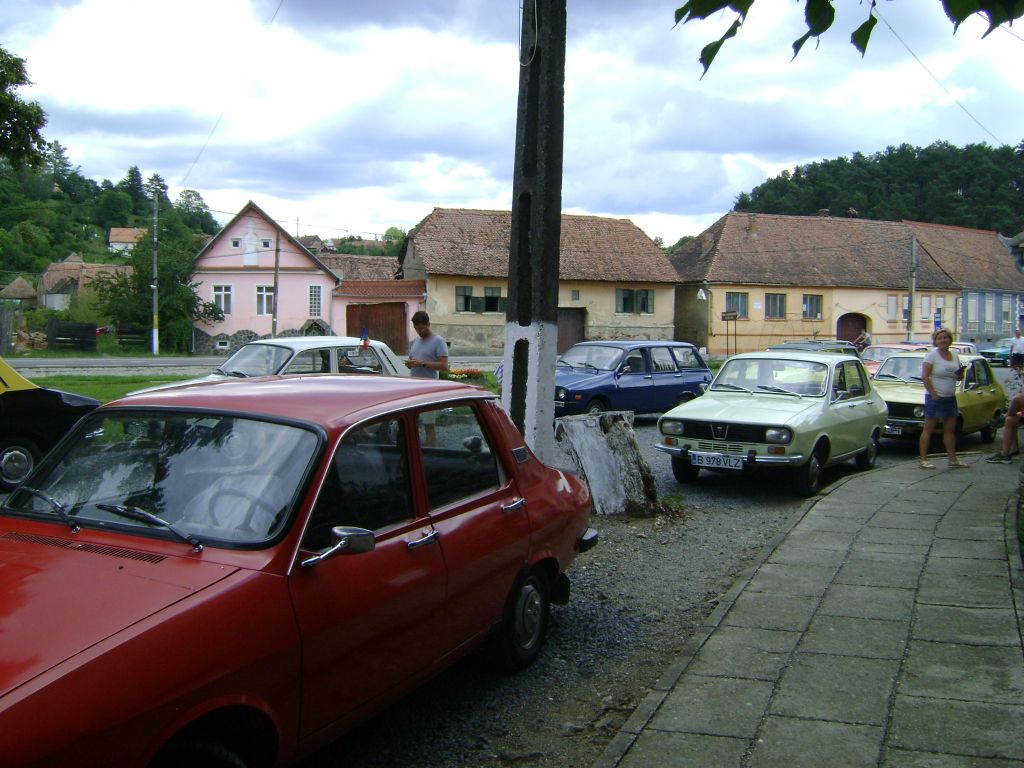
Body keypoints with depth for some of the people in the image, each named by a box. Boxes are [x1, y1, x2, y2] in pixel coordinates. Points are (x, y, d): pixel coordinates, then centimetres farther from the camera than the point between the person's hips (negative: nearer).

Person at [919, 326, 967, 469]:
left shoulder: (955, 356, 11)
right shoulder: (931, 355, -8)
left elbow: (959, 377, 20)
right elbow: (924, 377, -15)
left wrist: (960, 375, -4)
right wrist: (934, 395, -18)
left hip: (950, 397, 7)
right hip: (935, 397, -6)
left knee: (950, 429, 10)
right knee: (929, 429, -3)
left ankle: (952, 460, 16)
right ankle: (922, 459, -1)